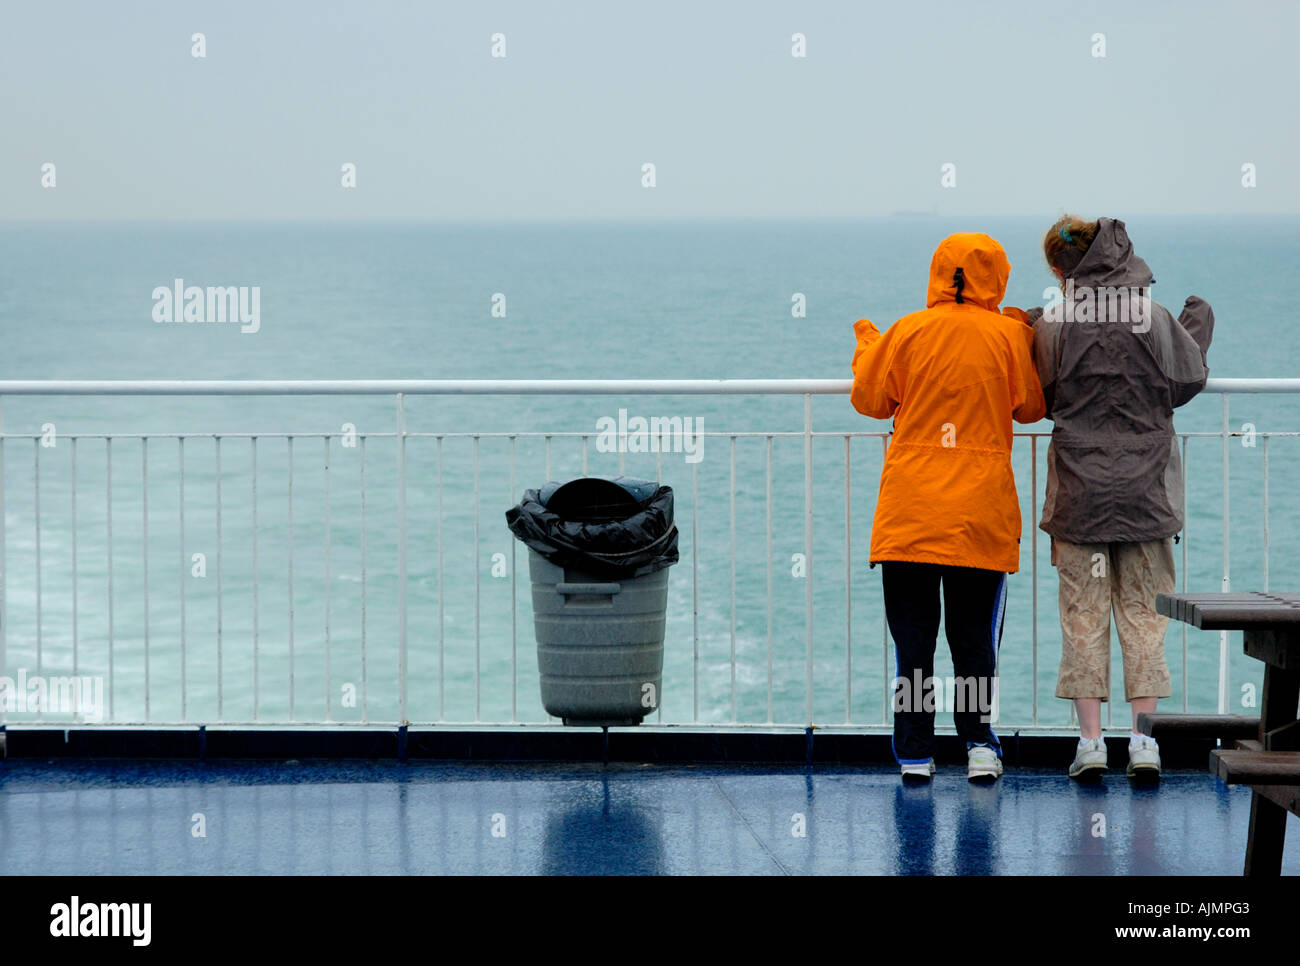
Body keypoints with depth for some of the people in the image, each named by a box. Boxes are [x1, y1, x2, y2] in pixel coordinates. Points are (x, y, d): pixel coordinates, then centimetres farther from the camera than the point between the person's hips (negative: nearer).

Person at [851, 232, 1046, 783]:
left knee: (913, 635, 5)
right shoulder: (1009, 335, -1)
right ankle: (978, 741, -4)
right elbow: (1030, 408, 7)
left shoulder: (907, 332, -1)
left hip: (910, 509, 0)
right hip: (982, 509, 0)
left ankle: (914, 753, 5)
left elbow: (871, 400, 6)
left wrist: (867, 345, 24)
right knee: (975, 636, 7)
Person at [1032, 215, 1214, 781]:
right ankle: (1143, 742, 1)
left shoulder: (1053, 327, -6)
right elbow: (1187, 382, 6)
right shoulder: (1155, 317, -4)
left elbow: (1041, 402, 3)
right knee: (1143, 614, 7)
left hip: (1079, 490, -1)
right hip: (1146, 490, 1)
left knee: (1084, 614, 5)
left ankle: (1091, 741, 1)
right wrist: (1199, 324, 21)